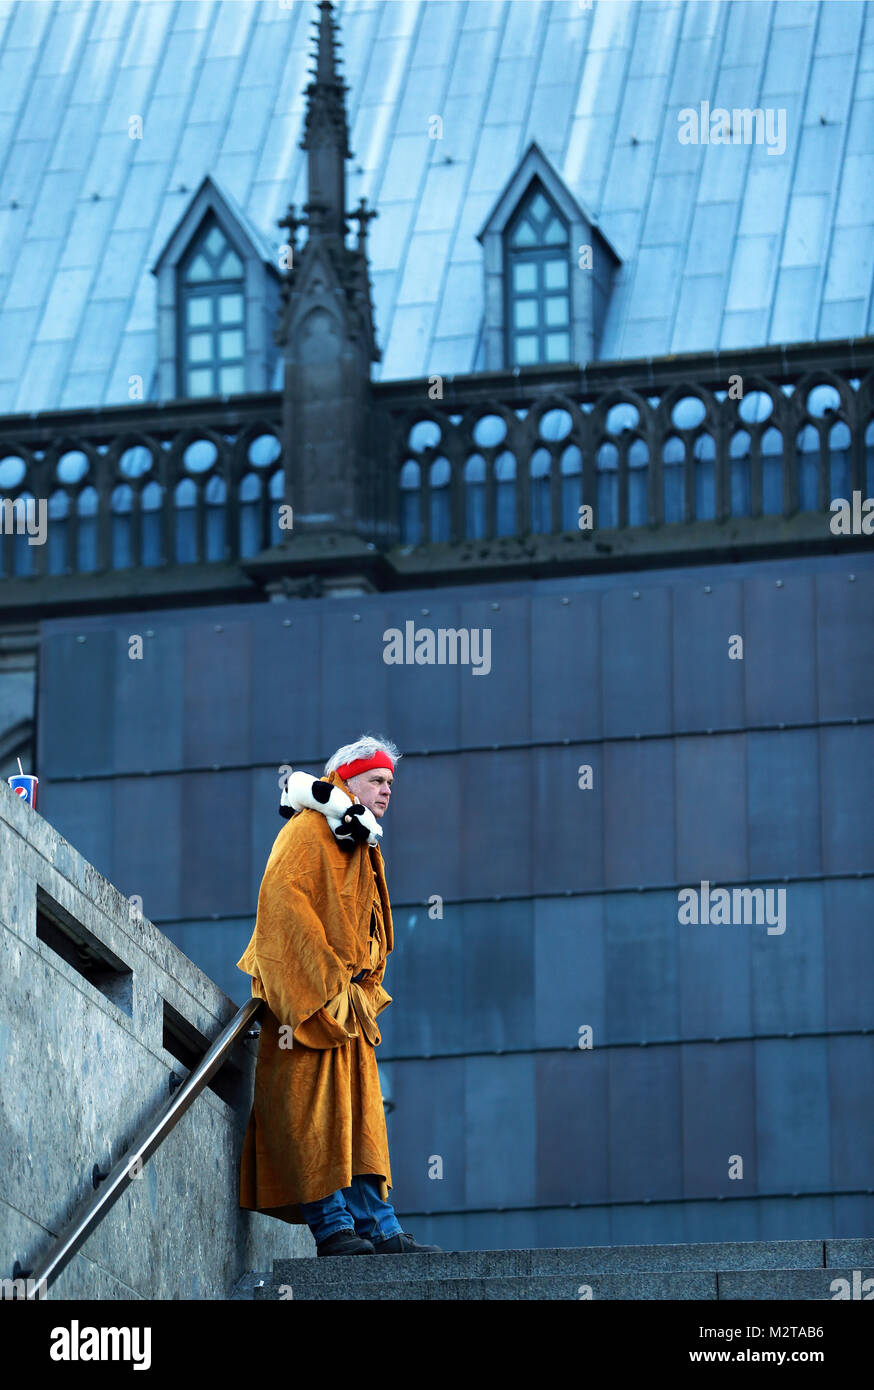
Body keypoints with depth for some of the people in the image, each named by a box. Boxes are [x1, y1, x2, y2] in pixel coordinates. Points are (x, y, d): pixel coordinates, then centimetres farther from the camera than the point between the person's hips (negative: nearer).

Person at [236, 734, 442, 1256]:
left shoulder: (364, 850, 24)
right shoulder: (309, 831, -6)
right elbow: (282, 904, -18)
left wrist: (365, 997, 12)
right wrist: (314, 993, -22)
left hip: (347, 1005, 10)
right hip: (306, 1003, -10)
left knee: (360, 1117, 5)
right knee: (313, 1111, -11)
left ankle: (378, 1228, 2)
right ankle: (332, 1226, -14)